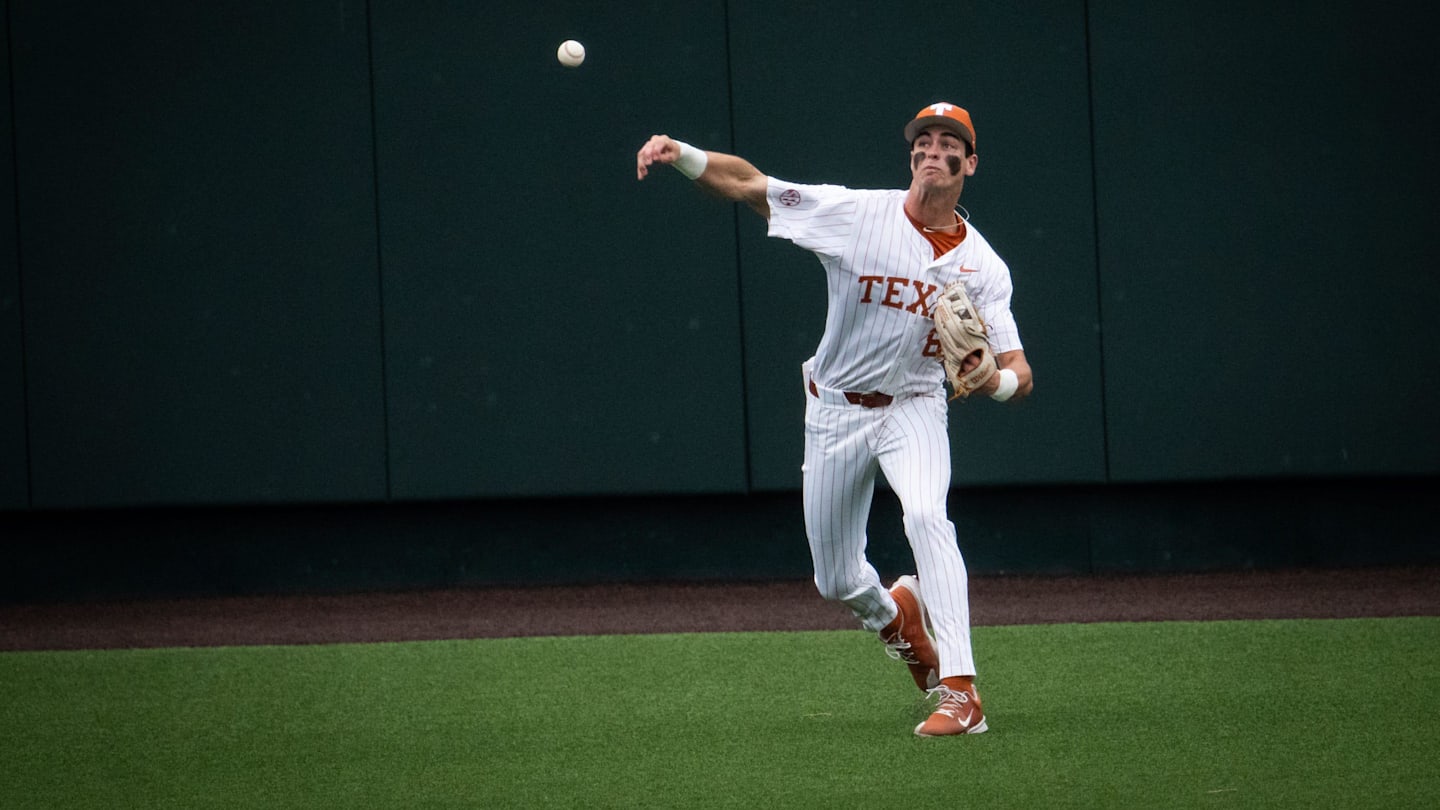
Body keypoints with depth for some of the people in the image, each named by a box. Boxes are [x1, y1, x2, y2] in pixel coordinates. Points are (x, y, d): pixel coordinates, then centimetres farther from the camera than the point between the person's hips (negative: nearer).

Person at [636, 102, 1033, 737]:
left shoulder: (982, 267, -6)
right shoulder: (858, 212, -10)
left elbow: (1020, 376, -9)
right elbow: (749, 185, -11)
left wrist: (992, 380, -34)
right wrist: (680, 155, -29)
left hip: (913, 409, -1)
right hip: (835, 413, 1)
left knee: (926, 517, -31)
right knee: (837, 582, 8)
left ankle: (961, 693, -35)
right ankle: (894, 616, 46)